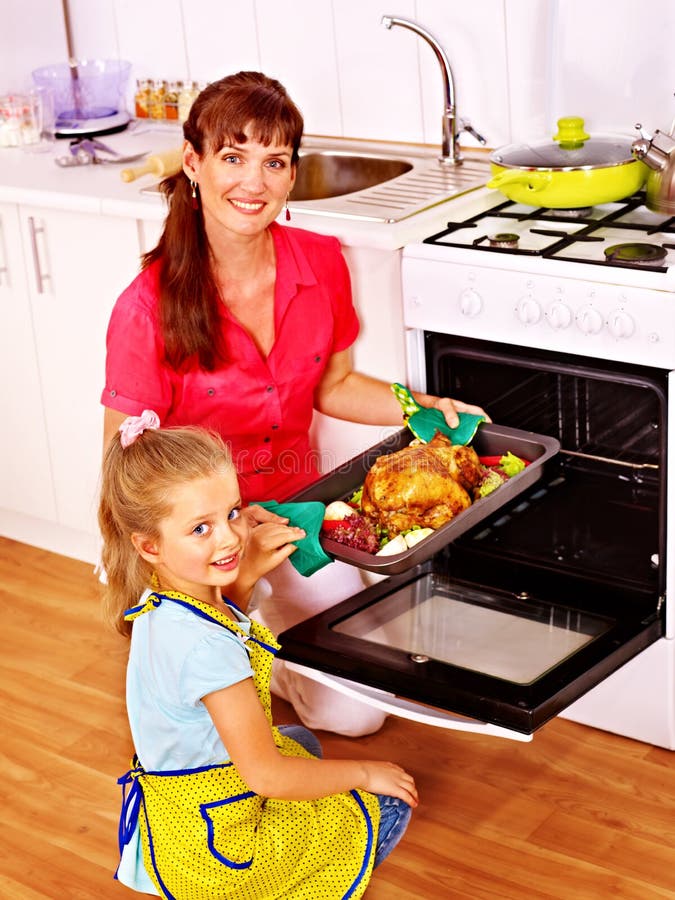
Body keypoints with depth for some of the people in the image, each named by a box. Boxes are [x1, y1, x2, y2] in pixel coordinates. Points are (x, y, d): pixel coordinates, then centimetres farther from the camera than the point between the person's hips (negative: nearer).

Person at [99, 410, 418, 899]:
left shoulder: (162, 601, -6)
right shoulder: (204, 645, -33)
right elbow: (266, 775, -27)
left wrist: (246, 572, 0)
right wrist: (364, 772, -12)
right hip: (214, 844, -8)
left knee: (301, 742, 34)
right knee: (389, 808, 3)